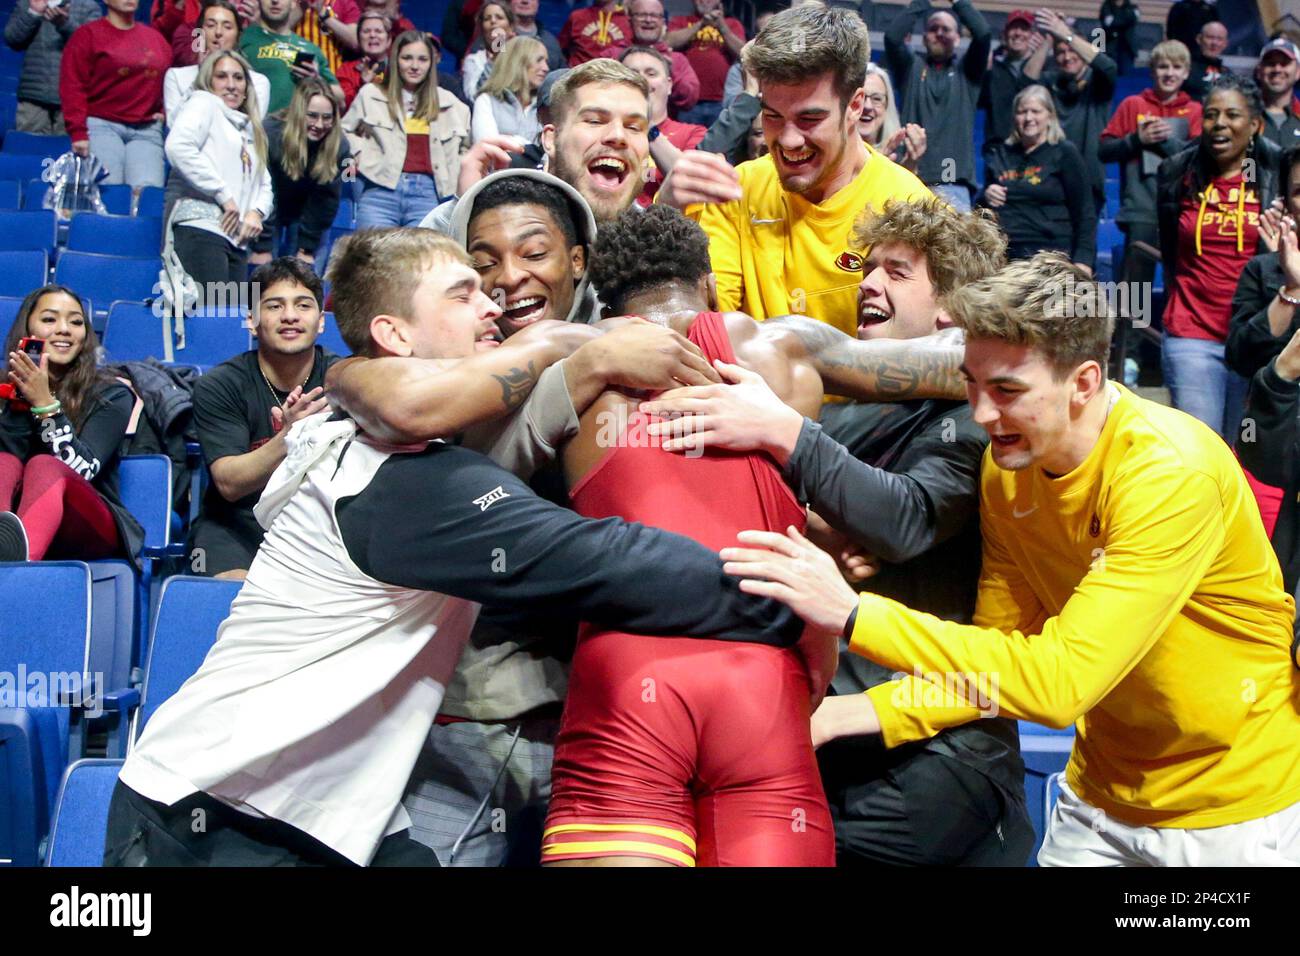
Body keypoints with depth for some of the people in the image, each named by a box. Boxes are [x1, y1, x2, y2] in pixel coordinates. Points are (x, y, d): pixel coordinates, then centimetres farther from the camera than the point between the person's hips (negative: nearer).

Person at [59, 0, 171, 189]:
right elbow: (72, 86, -2)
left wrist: (166, 110, 9)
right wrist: (78, 132, -11)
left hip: (147, 130, 3)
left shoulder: (155, 37, 18)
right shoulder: (87, 34, 5)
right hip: (102, 126, -3)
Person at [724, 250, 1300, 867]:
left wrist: (851, 613, -37)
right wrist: (849, 714, -15)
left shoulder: (1170, 472, -28)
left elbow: (1059, 681, -34)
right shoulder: (1007, 463, -7)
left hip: (1238, 815, -5)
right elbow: (998, 650, -2)